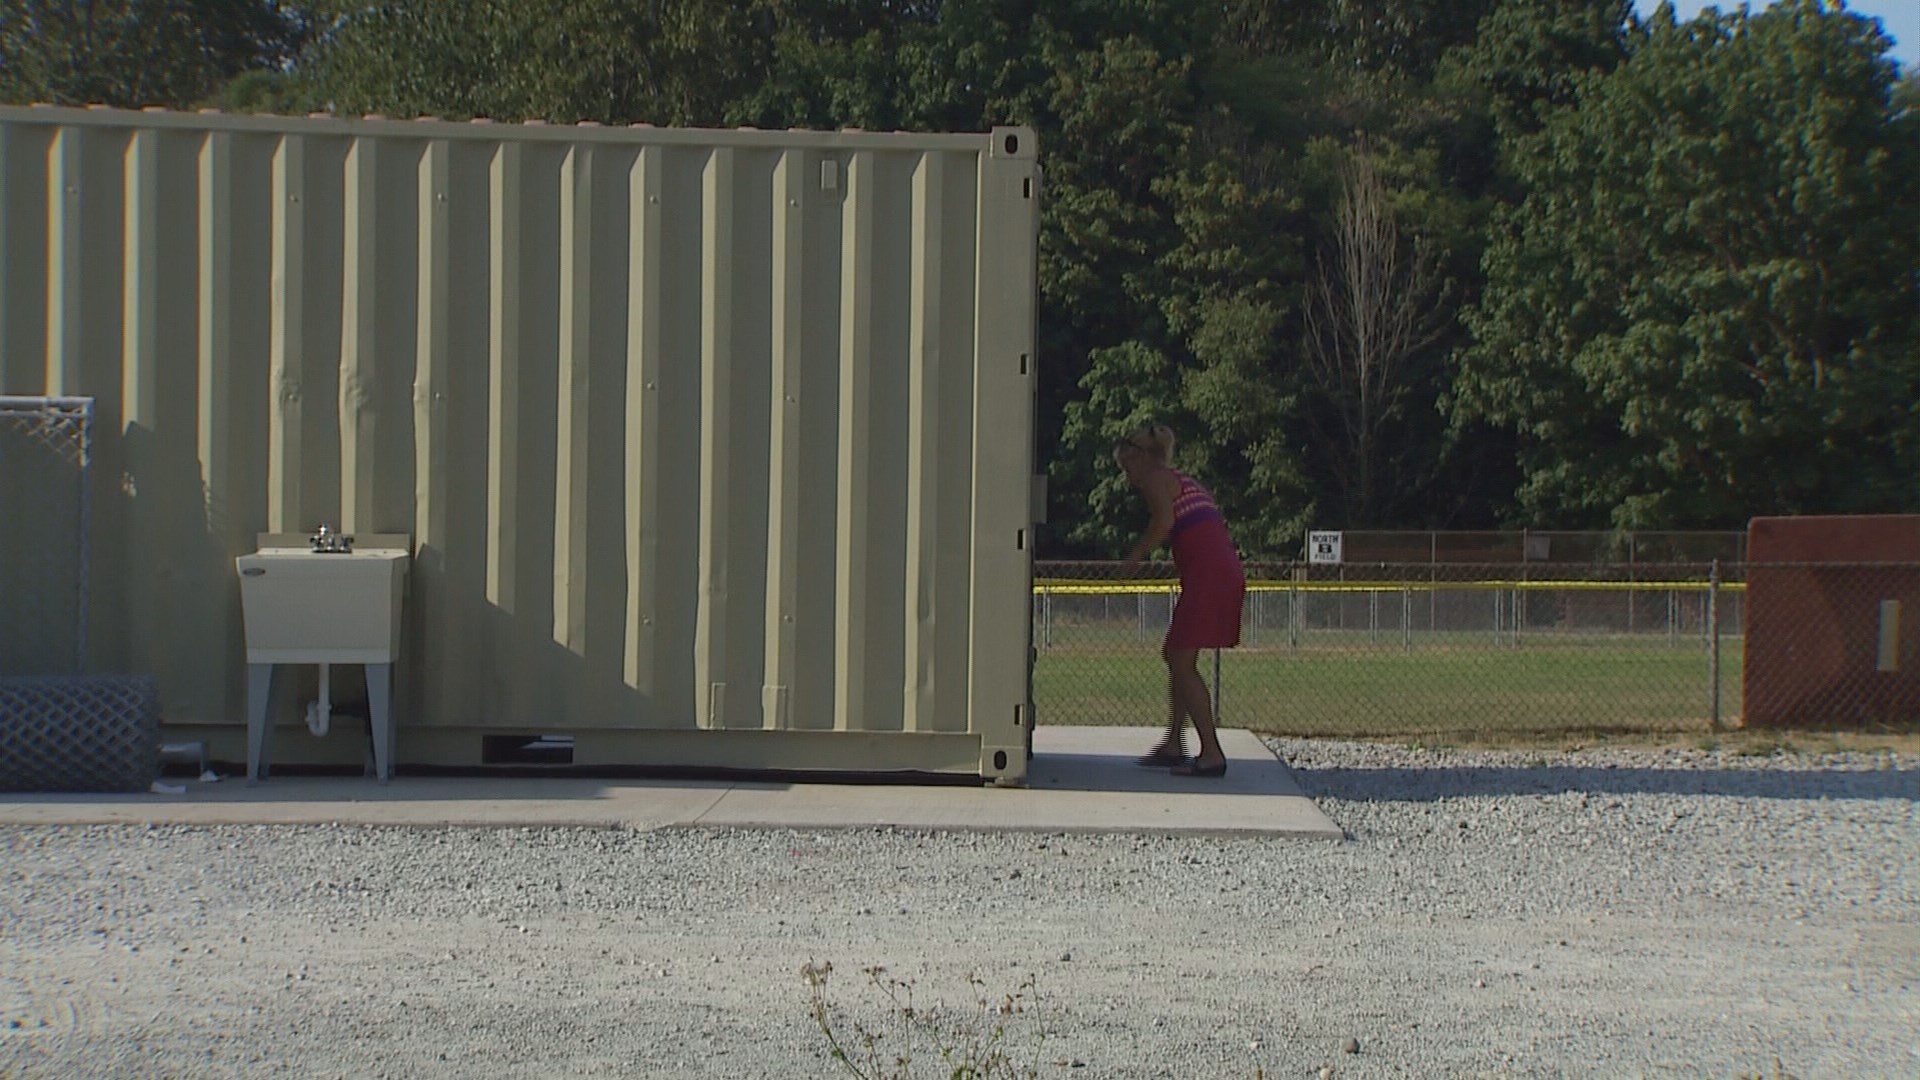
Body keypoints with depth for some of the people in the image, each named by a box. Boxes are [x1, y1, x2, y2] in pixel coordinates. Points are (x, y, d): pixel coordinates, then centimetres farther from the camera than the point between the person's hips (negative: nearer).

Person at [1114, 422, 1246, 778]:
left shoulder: (1155, 479, 0)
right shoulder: (1183, 481, 27)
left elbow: (1165, 521, -17)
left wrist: (1136, 555, -5)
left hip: (1206, 574, -10)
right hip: (1227, 572, 10)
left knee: (1182, 662, -7)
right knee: (1175, 655, 18)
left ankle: (1212, 753, -11)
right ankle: (1173, 745, 23)